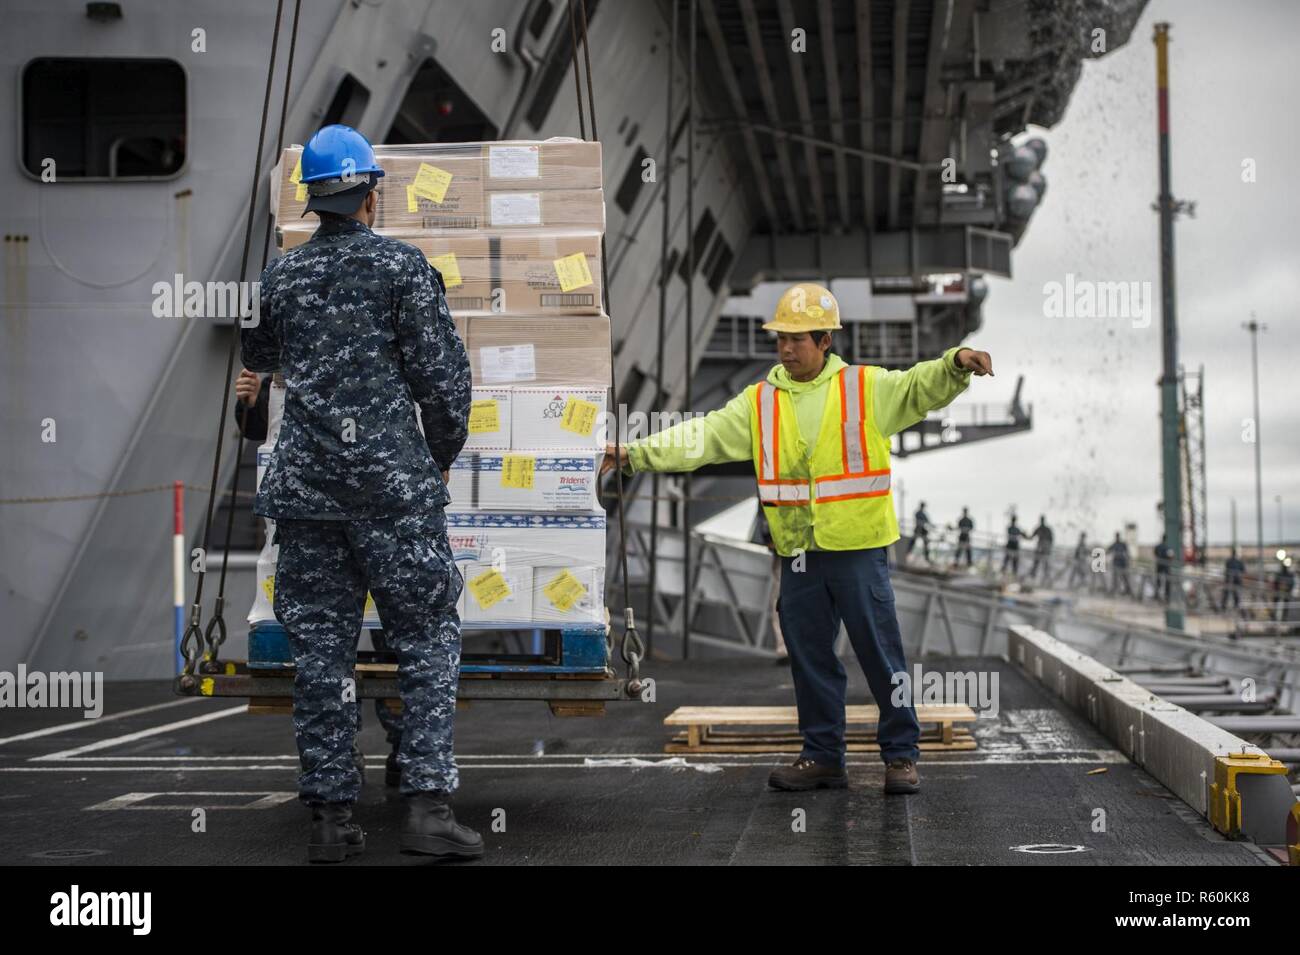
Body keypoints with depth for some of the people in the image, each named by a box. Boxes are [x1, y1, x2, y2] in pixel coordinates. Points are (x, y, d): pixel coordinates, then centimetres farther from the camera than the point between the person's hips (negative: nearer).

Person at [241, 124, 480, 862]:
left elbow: (257, 356, 28)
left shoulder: (282, 275, 9)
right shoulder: (401, 266, -5)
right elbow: (444, 373, -6)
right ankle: (428, 805, -4)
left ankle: (333, 815, 11)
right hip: (393, 485, -4)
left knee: (321, 649, 8)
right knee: (428, 640, 3)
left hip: (304, 488, 4)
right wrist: (444, 456, 9)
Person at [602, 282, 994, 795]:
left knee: (880, 652, 2)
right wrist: (635, 453, -9)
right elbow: (702, 436, 1)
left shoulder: (867, 388, 0)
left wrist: (956, 363, -31)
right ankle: (823, 757, 23)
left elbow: (922, 387, -9)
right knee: (810, 657, 11)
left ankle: (900, 755, 15)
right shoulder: (759, 401, 7)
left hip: (858, 548, -3)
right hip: (798, 554, 4)